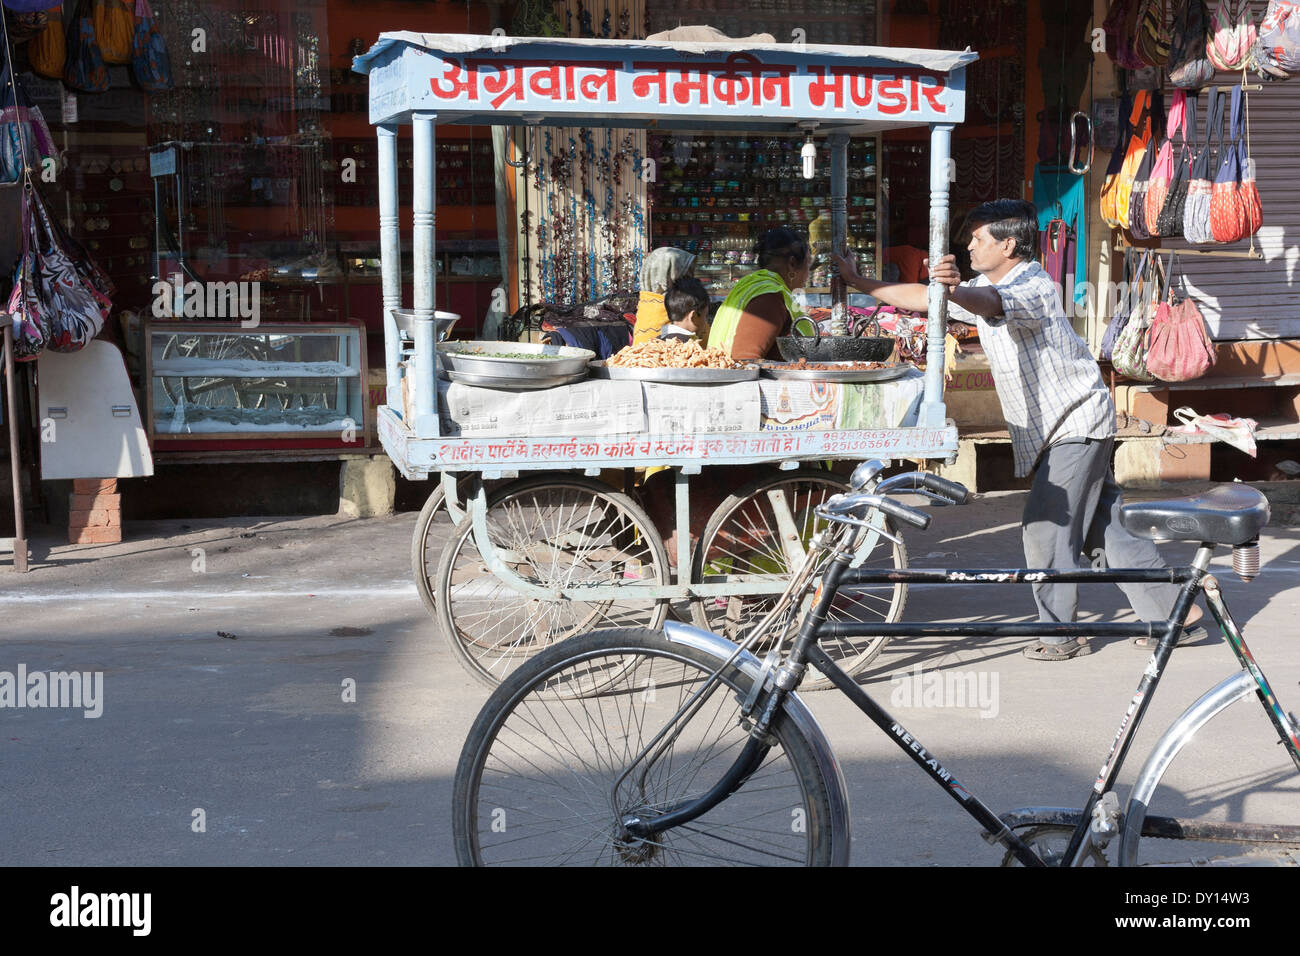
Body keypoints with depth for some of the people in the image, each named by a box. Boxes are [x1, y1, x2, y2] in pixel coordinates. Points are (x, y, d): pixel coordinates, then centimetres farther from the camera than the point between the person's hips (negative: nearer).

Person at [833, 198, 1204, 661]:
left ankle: (1060, 633, 0)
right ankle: (1178, 613, 15)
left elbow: (992, 304, -44)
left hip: (1076, 422, -10)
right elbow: (924, 298, 17)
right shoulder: (984, 288, 10)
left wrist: (955, 291, -63)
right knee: (1103, 527, 11)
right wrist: (860, 284, 14)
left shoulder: (1032, 287, -21)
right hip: (1060, 429, 10)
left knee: (1045, 527, -10)